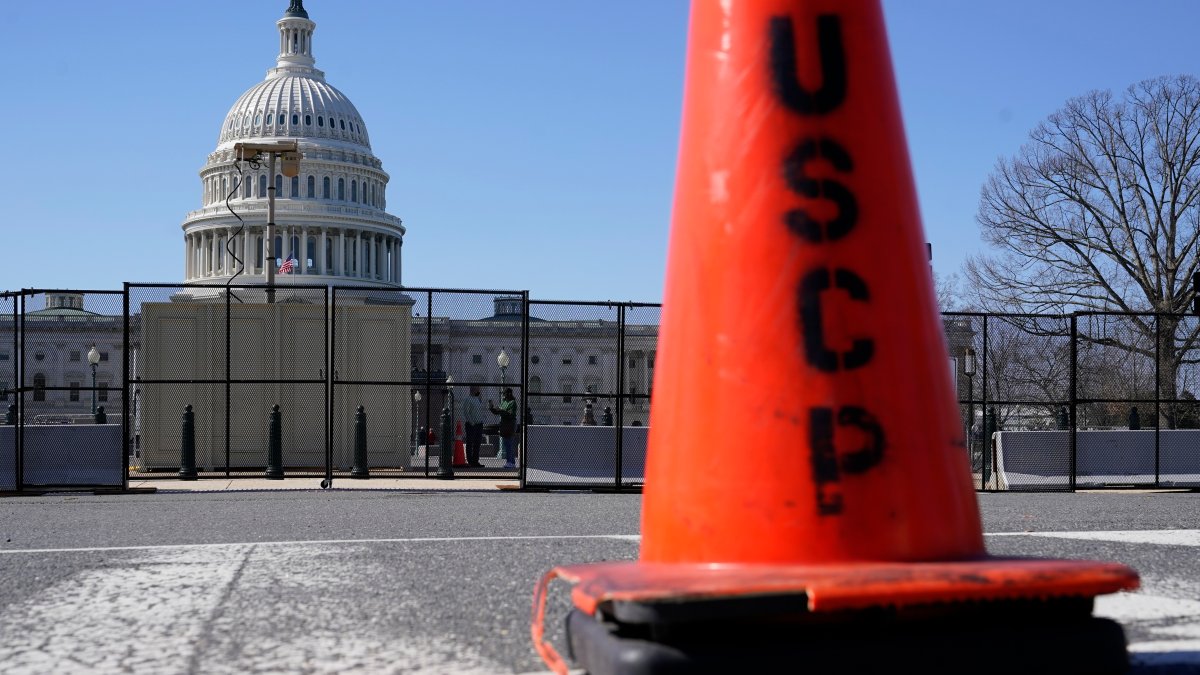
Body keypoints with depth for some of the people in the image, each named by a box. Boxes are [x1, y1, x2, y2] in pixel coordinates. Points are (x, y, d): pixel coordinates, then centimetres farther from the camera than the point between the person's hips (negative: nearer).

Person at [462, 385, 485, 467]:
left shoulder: (480, 399, 16)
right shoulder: (467, 399, -8)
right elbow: (466, 412, -14)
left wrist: (482, 421, 12)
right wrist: (471, 423, -18)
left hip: (479, 424, 7)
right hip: (471, 424, -7)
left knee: (478, 443, 8)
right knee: (470, 443, -4)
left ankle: (475, 461, 14)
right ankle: (470, 461, -3)